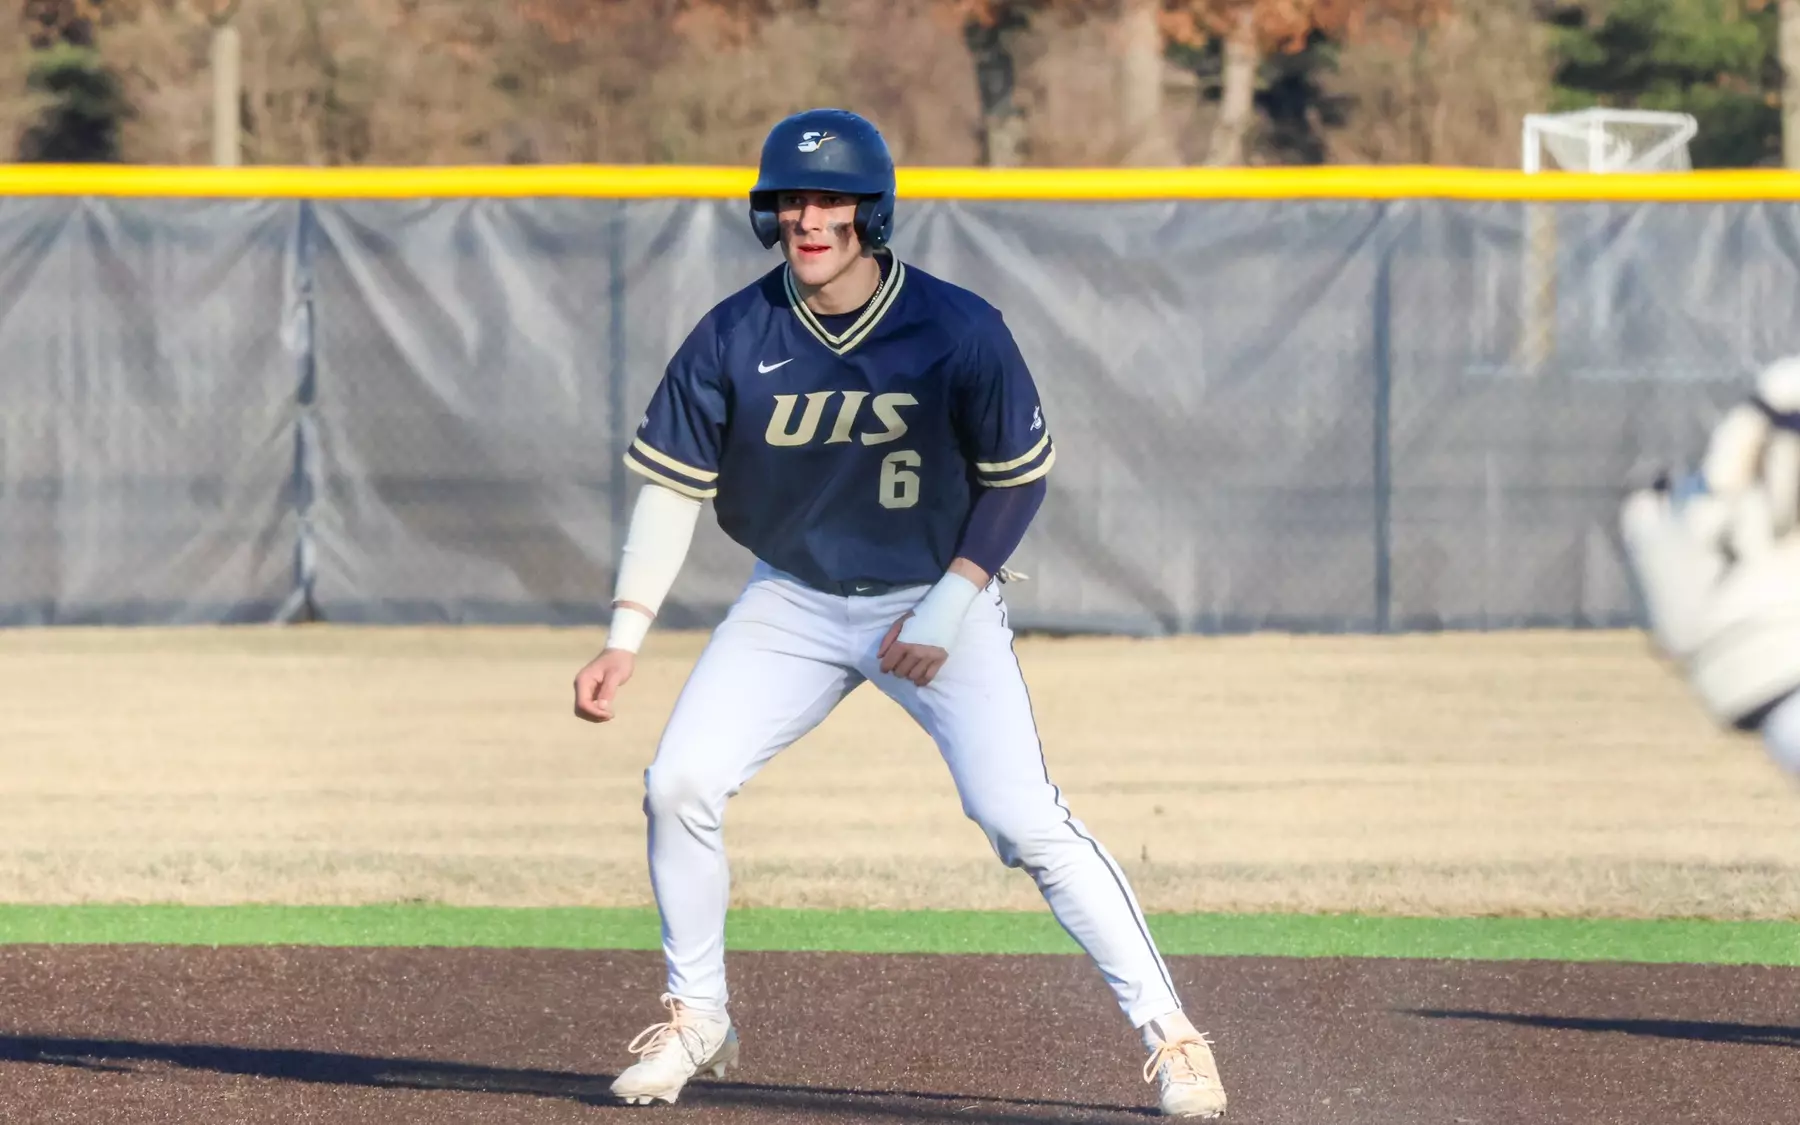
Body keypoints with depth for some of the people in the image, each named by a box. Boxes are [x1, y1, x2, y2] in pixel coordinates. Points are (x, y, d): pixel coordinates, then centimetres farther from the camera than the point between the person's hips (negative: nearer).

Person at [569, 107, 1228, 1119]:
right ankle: (697, 1023, 13)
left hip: (938, 598, -3)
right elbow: (672, 484, -5)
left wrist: (951, 607, -15)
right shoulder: (735, 339, -12)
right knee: (680, 785, -8)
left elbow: (1021, 473, -8)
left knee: (1024, 820, -16)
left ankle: (1167, 1031, -8)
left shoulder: (958, 332, -19)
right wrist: (626, 637, -13)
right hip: (793, 604, 3)